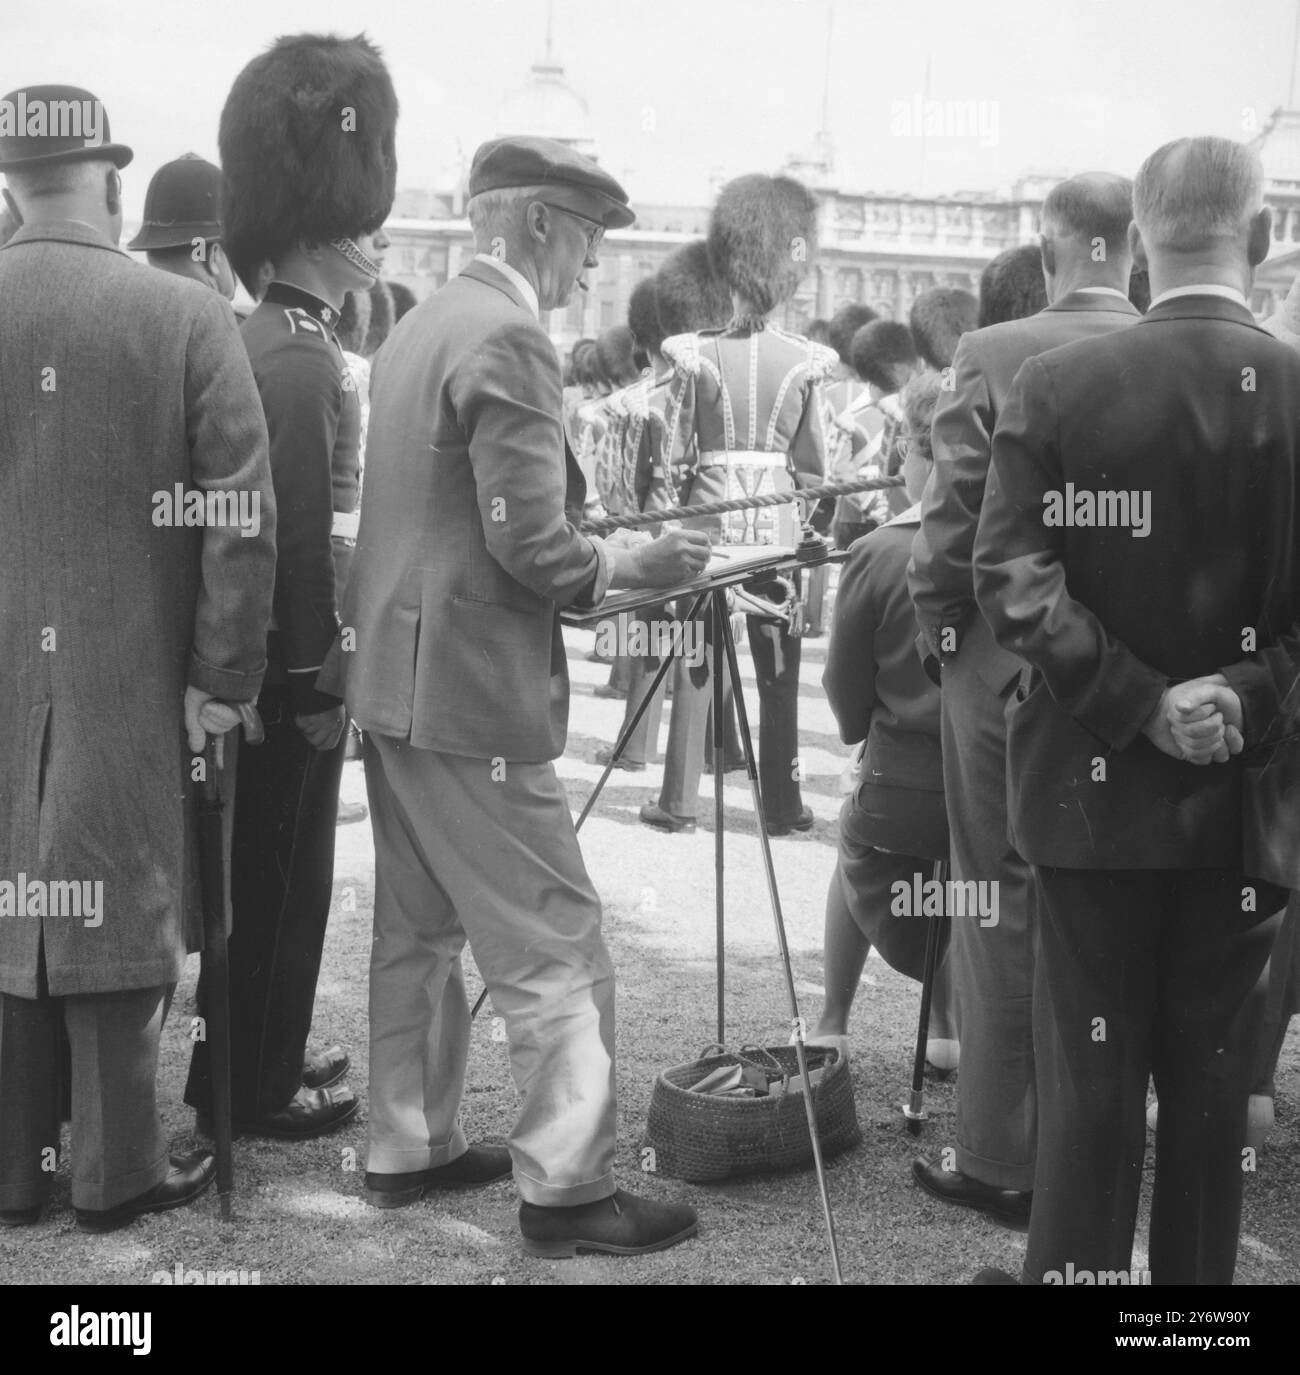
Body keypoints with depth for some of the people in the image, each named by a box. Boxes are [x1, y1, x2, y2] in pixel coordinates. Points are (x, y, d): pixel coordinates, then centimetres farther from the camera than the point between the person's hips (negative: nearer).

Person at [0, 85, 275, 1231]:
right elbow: (240, 519, -12)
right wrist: (223, 676, -5)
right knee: (114, 915, 8)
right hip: (128, 680, -3)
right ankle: (116, 1172, 17)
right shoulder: (187, 316, -9)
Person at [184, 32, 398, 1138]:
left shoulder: (284, 342, 11)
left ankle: (265, 1055, 30)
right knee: (278, 877, 2)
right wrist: (315, 683, -19)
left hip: (291, 663, 9)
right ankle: (254, 1089, 13)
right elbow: (295, 540, -22)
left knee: (280, 875, 18)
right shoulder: (295, 361, -20)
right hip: (291, 675, -9)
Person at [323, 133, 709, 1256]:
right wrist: (632, 565, -4)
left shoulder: (418, 327, 13)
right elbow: (530, 546, -20)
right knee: (554, 953, -2)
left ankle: (411, 1148, 27)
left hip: (393, 679, 10)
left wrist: (603, 548, 18)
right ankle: (566, 1187, 5)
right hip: (475, 696, -10)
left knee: (419, 933, 18)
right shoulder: (510, 341, -16)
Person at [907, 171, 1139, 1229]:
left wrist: (941, 634, 5)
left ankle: (1004, 1162, 14)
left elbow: (949, 527, -11)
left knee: (1006, 912, 8)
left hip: (1009, 672, -3)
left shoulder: (996, 356, -12)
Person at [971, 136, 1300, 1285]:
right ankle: (1196, 1278, 23)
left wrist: (1141, 706, -13)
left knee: (1093, 1064, 7)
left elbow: (1013, 583, -13)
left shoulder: (1054, 386, -8)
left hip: (1095, 789, 0)